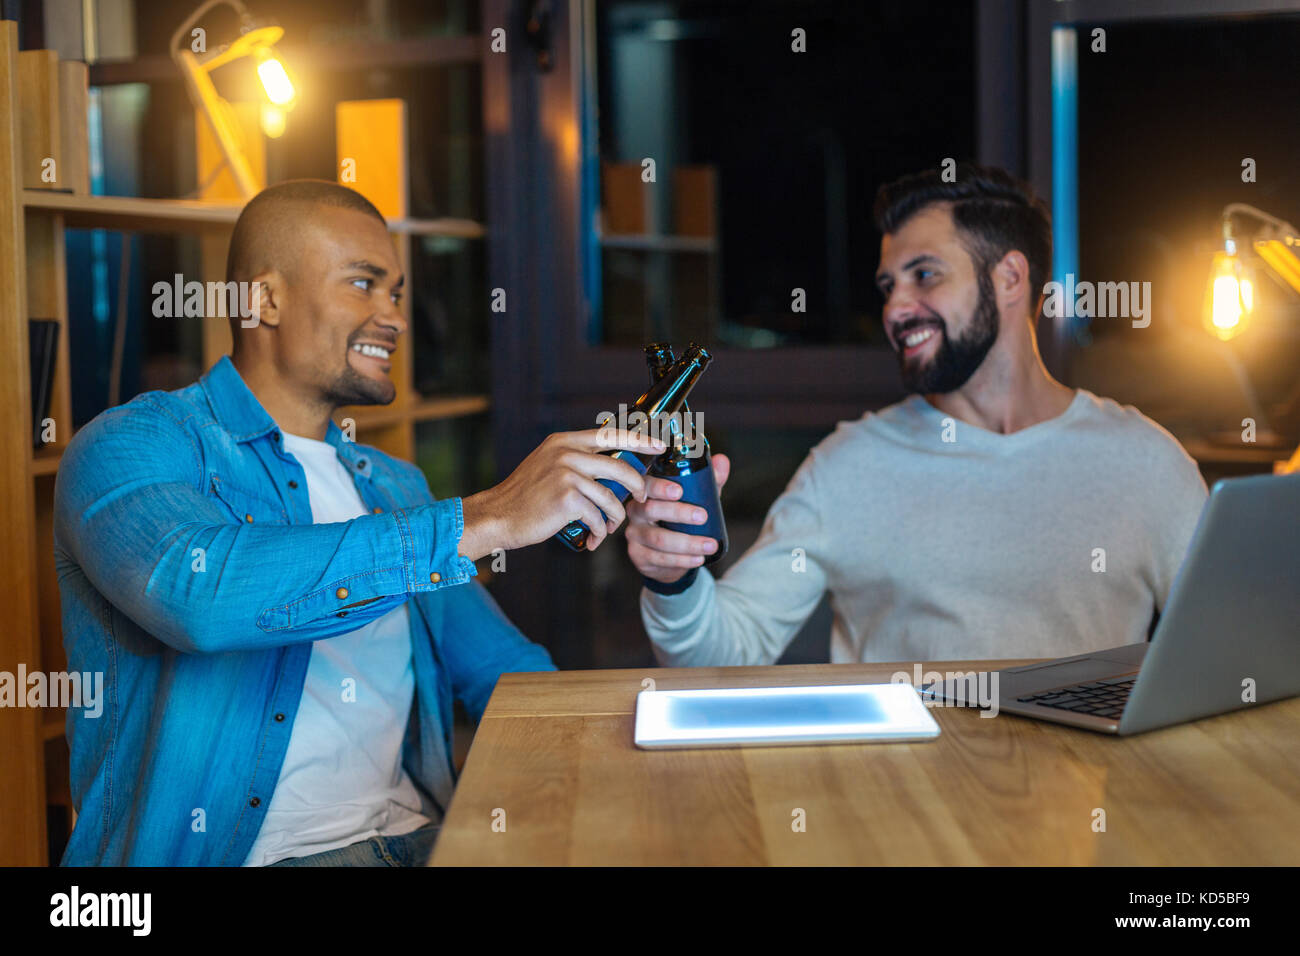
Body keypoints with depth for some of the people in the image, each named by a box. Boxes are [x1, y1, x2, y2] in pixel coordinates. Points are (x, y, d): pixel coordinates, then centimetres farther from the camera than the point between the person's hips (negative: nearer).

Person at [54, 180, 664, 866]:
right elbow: (195, 589, -26)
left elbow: (503, 670, 16)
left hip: (416, 836, 6)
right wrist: (483, 522, -25)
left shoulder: (395, 488, 18)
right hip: (231, 852, -6)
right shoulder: (136, 445, -4)